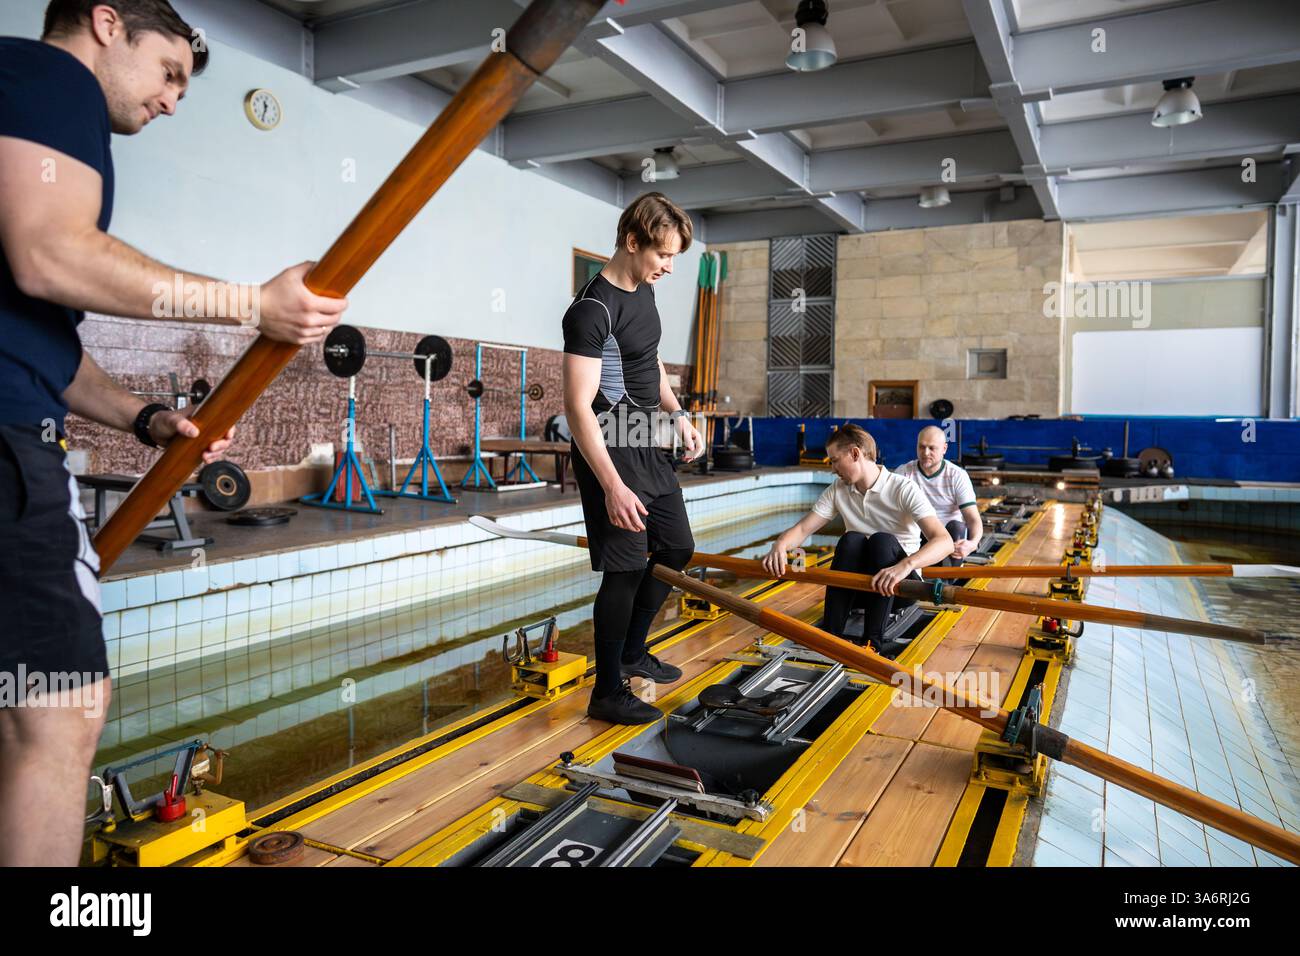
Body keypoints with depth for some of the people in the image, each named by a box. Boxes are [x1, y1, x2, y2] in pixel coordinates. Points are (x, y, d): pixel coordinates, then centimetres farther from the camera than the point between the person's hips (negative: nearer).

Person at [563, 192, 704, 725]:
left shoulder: (644, 291, 9)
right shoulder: (593, 309, -20)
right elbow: (578, 406, -25)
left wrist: (677, 413, 12)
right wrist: (612, 487, -30)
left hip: (650, 447, 10)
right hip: (612, 455, -10)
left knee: (677, 547, 17)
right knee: (626, 569, -6)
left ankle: (632, 653, 34)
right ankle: (608, 692, 10)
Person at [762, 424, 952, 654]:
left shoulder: (902, 489, -15)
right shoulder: (838, 490, 1)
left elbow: (944, 541, -27)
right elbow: (802, 529, -2)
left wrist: (906, 565, -46)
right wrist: (780, 545, -26)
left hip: (900, 584, -3)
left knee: (882, 540, -31)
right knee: (850, 539, -26)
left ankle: (873, 641, -30)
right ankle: (830, 634, -26)